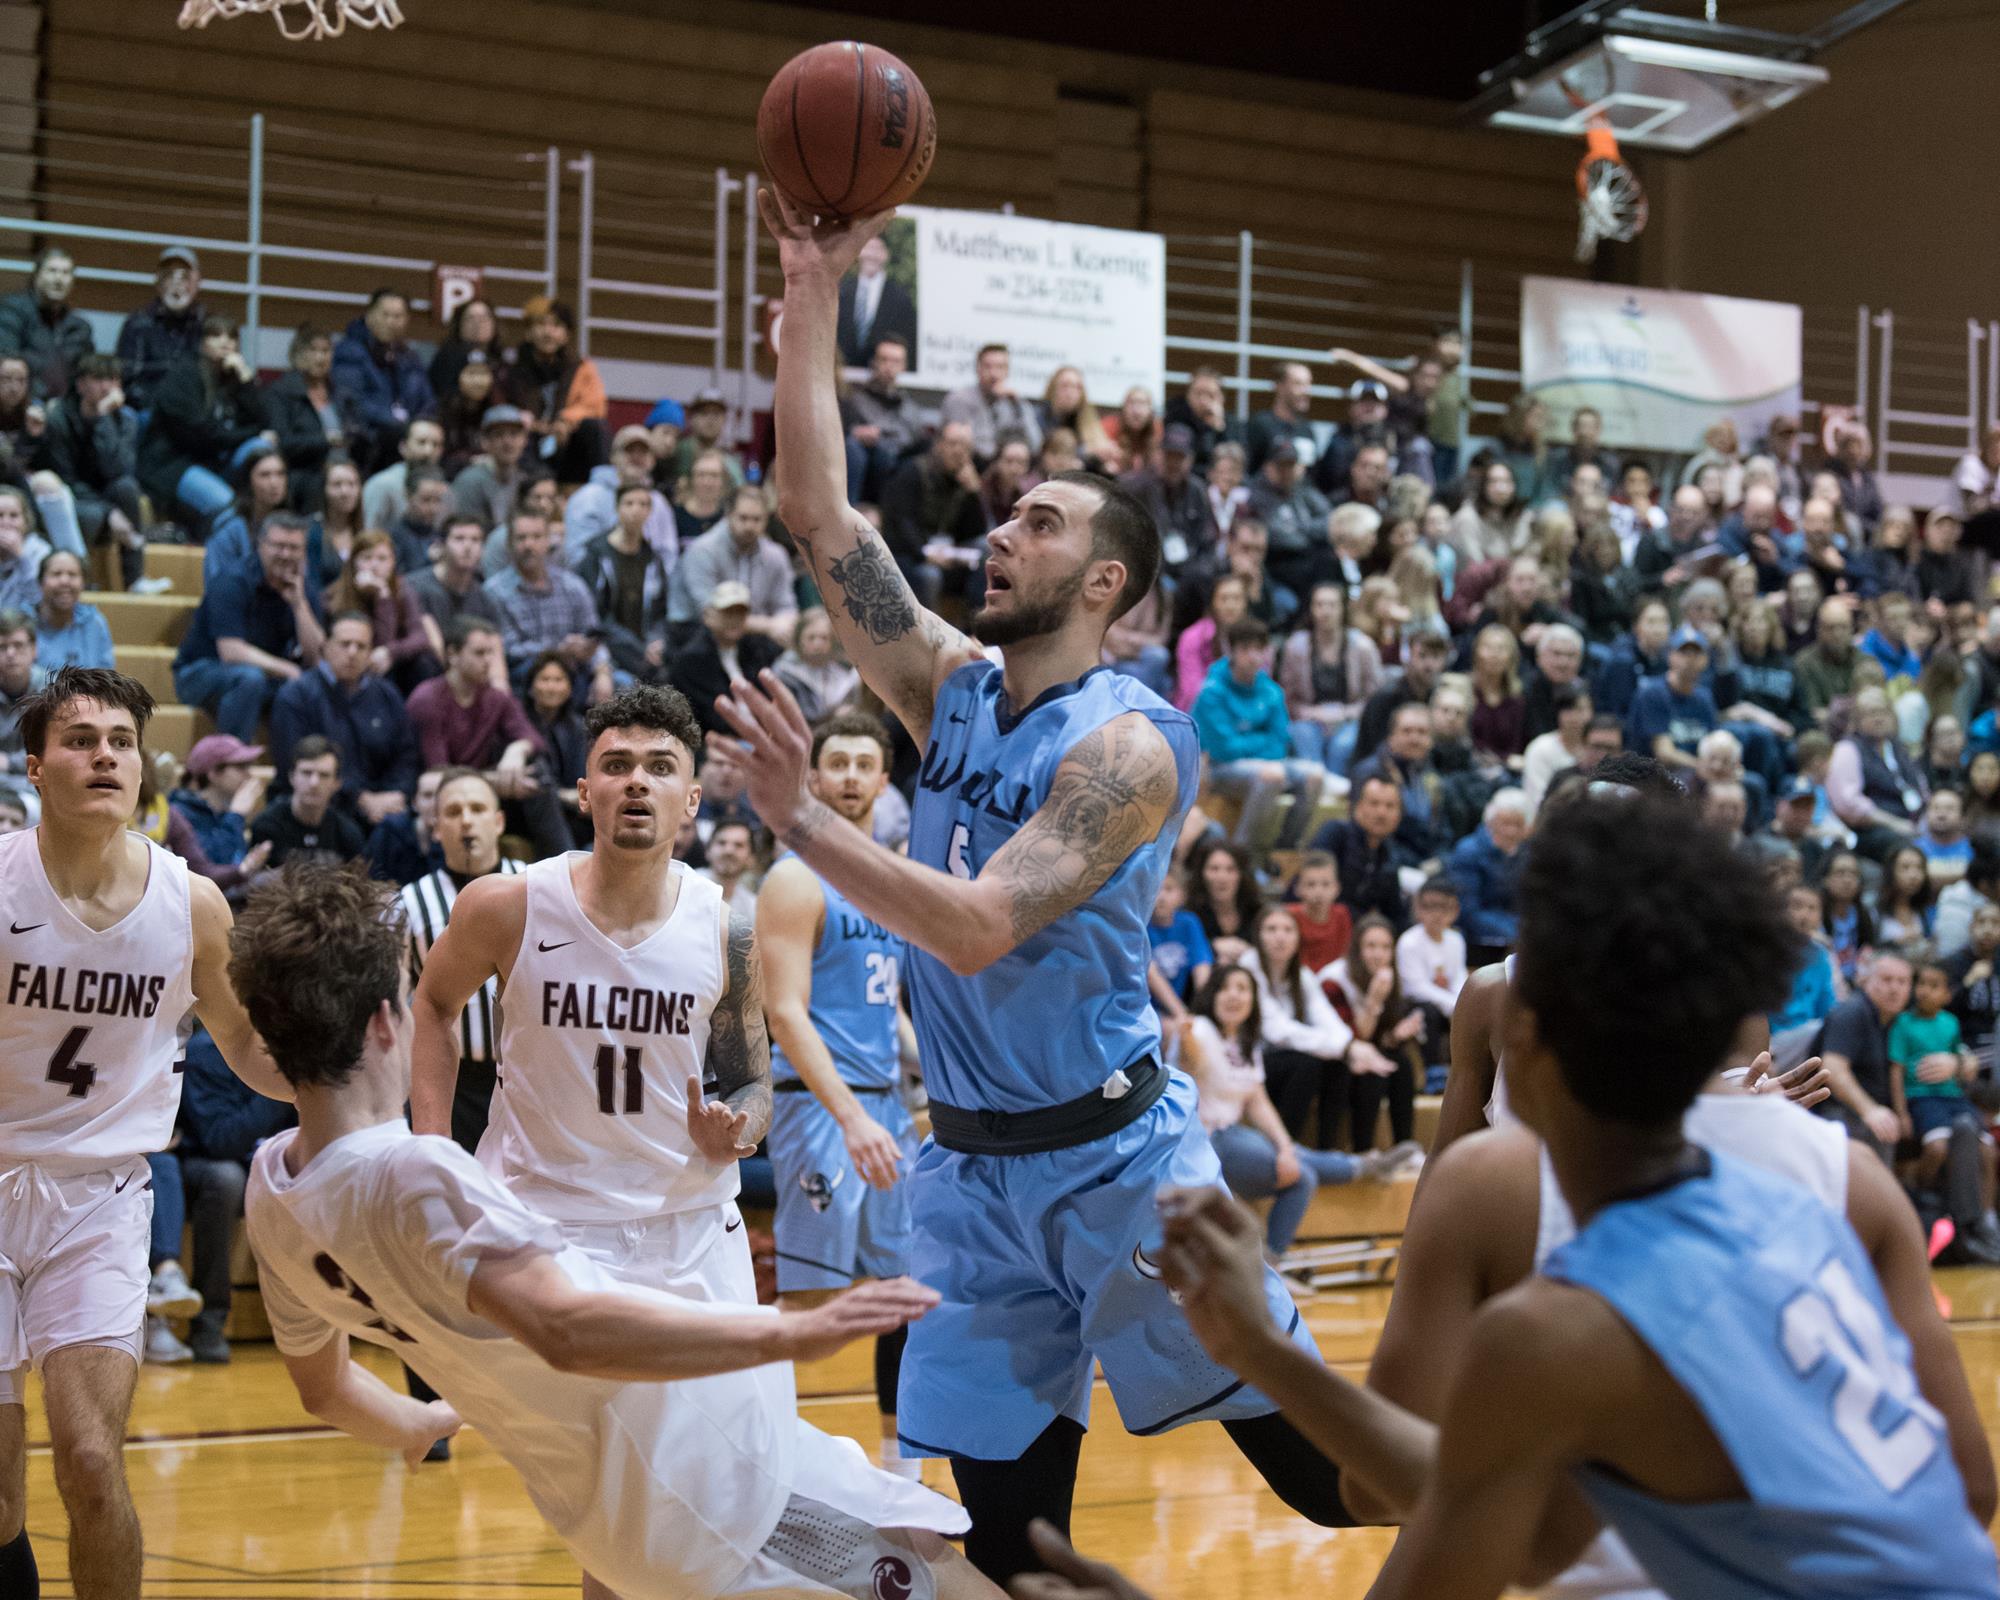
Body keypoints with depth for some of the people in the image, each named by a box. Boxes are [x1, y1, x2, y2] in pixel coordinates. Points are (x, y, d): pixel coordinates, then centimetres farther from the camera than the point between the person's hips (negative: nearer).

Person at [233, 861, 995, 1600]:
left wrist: (425, 1425, 38)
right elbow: (568, 1330, -43)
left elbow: (324, 1388, 17)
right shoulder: (413, 1175, -28)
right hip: (715, 1473, -9)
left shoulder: (270, 1188, 0)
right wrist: (789, 1335, -48)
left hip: (600, 1509, 9)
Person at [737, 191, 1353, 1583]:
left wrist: (798, 819, -32)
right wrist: (814, 296, -4)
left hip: (1114, 1154, -6)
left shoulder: (1128, 742, -16)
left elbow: (976, 930, -27)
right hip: (974, 1164, 7)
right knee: (1003, 1516, 7)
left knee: (1315, 1458, -1)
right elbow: (820, 518, 0)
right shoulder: (958, 689, 5)